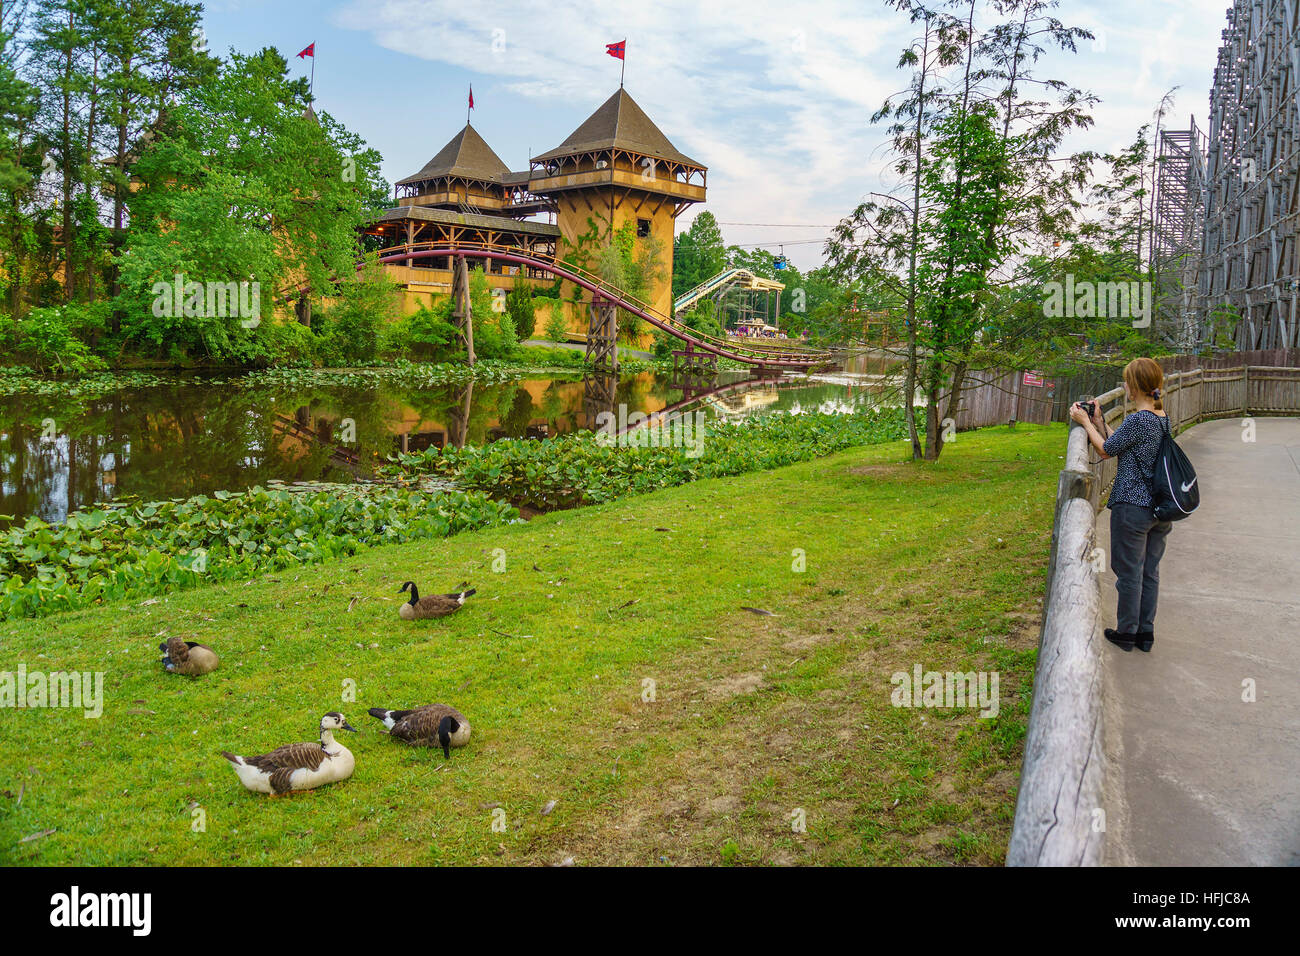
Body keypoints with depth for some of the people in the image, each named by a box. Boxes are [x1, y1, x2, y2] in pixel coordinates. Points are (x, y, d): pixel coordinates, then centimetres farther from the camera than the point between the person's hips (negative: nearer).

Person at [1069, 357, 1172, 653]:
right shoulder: (1163, 418, 6)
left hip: (1132, 507, -8)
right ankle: (1145, 633, 25)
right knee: (1150, 572, 15)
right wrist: (1098, 421, 15)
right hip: (1159, 508, 8)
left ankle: (1127, 633, 18)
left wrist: (1085, 422, 5)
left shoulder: (1137, 421, -20)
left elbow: (1106, 450, -7)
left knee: (1129, 573, 6)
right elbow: (1119, 444, 11)